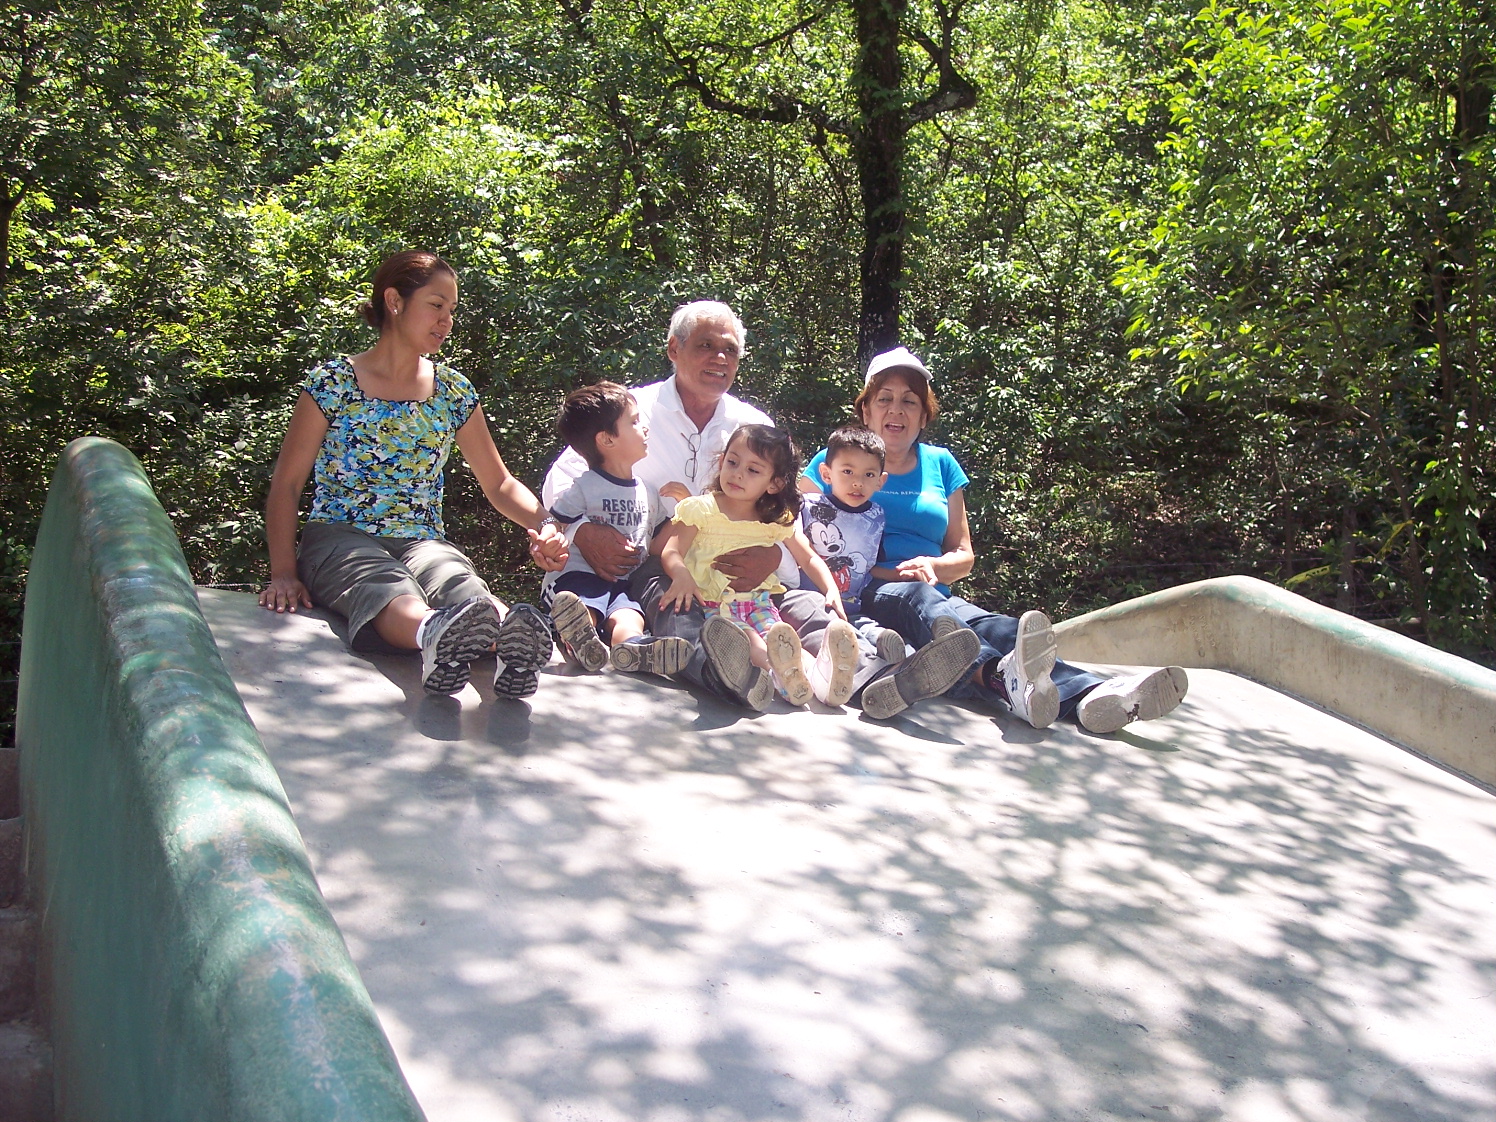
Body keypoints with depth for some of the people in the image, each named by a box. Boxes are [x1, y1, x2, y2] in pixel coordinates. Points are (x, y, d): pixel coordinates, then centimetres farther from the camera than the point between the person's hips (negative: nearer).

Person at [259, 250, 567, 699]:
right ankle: (435, 634, -75)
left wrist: (542, 524, -4)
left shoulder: (454, 391, 14)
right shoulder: (332, 383, 3)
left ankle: (511, 635, -70)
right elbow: (286, 485, 3)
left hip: (423, 542, 3)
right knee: (392, 594, -41)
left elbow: (499, 484, 18)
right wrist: (283, 572, -11)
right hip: (339, 537, -3)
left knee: (463, 588, -36)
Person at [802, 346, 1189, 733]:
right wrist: (890, 574, -10)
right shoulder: (832, 463, 11)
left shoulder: (940, 464, 21)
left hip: (936, 596, 3)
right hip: (862, 598, -3)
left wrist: (930, 565, -4)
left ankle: (1091, 695, -63)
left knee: (984, 624, -31)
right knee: (917, 597, -38)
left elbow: (964, 555, 21)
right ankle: (1002, 675, -71)